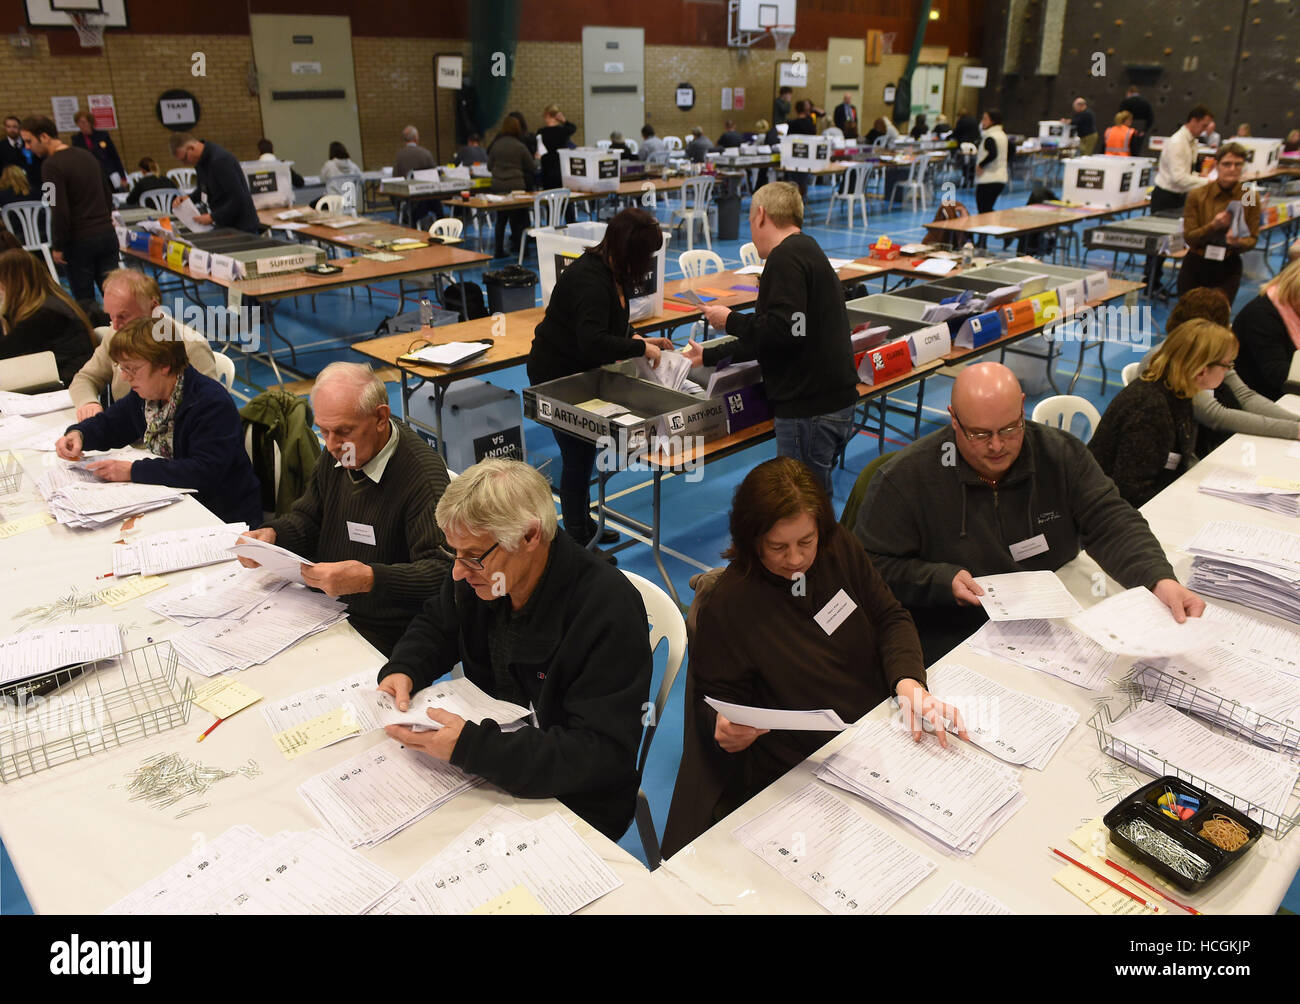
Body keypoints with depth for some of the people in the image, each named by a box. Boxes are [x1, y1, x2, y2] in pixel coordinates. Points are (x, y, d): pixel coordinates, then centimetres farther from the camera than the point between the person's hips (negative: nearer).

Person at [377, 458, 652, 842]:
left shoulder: (608, 612, -28)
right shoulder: (476, 571, -6)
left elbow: (603, 753, -29)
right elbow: (436, 626, 16)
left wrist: (470, 748, -36)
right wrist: (403, 671, -7)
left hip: (570, 802, -7)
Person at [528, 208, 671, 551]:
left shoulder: (611, 272, 3)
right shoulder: (590, 280, -29)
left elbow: (612, 324, 18)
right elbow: (593, 342, -39)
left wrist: (639, 340, 2)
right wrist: (640, 348, -30)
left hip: (580, 372, 10)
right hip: (557, 376, -10)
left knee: (585, 449, 20)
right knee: (577, 455, -3)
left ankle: (584, 523, 37)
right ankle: (578, 541, 10)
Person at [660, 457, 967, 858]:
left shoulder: (841, 549, 1)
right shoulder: (726, 607, -12)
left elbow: (891, 618, 7)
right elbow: (718, 698, -2)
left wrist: (909, 682, -13)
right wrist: (725, 728, -27)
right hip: (798, 775, -6)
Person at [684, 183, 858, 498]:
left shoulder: (786, 258, -13)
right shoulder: (808, 250, 20)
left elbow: (784, 330, -25)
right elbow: (768, 333, 25)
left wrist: (730, 321, -9)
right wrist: (709, 356, 30)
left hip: (810, 409, -10)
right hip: (835, 400, 10)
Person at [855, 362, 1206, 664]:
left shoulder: (1061, 454, 1)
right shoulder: (904, 478, -12)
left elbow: (1114, 523, -4)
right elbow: (871, 565, -9)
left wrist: (1160, 580, -23)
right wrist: (942, 580, -21)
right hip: (951, 643, -5)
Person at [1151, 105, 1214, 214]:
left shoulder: (1192, 142, 9)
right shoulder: (1177, 142, -18)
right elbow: (1179, 178, -27)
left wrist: (1198, 176, 1)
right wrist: (1206, 182, -25)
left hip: (1180, 196, 8)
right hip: (1165, 198, -8)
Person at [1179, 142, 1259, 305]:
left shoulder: (1250, 198, -3)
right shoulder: (1197, 195, -6)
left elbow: (1253, 238, -1)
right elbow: (1188, 237, -8)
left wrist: (1238, 242, -24)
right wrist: (1214, 226, -25)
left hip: (1228, 268, 0)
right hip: (1196, 266, 0)